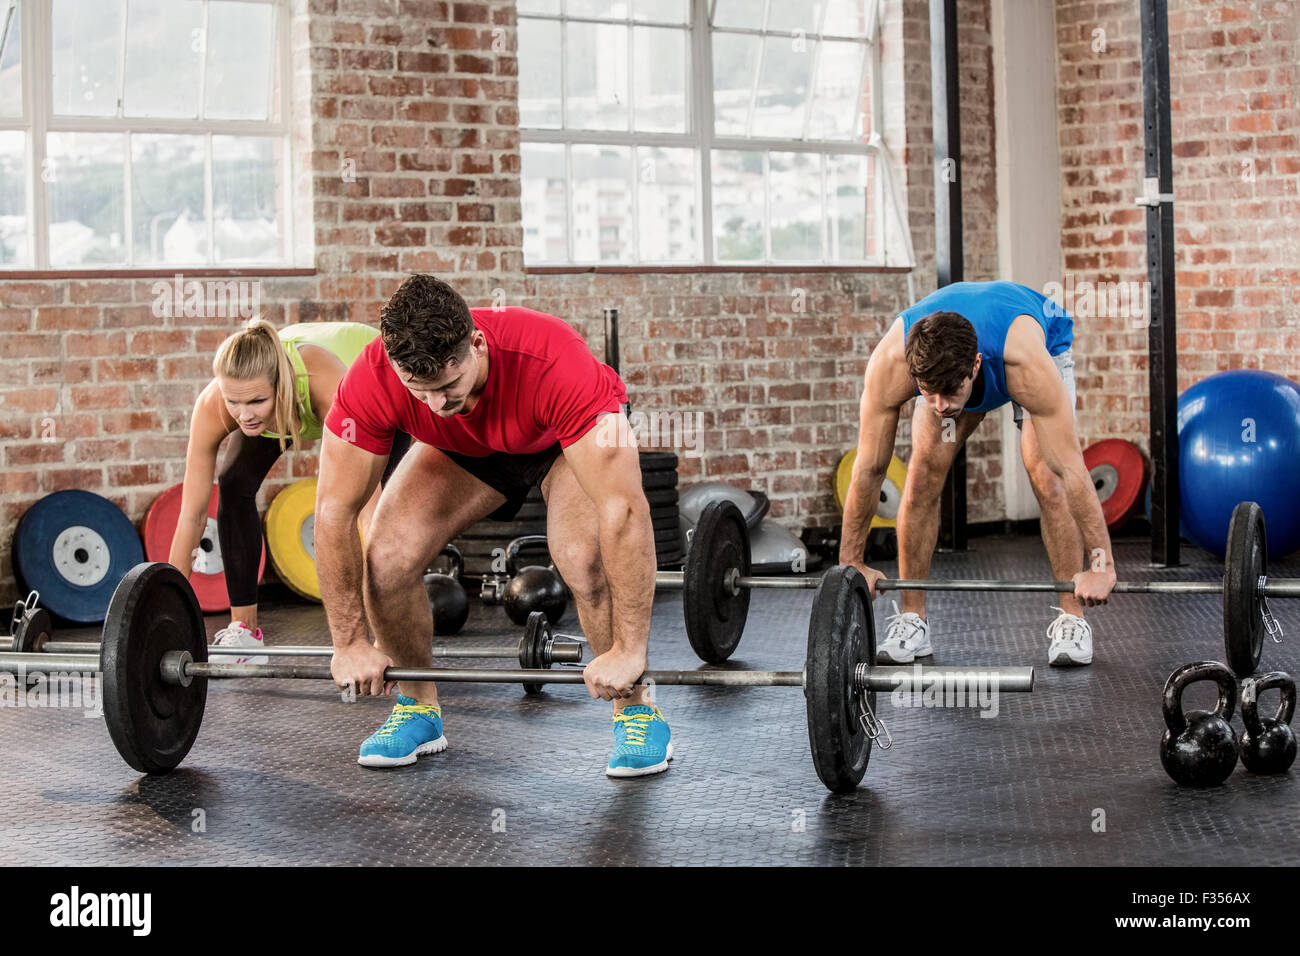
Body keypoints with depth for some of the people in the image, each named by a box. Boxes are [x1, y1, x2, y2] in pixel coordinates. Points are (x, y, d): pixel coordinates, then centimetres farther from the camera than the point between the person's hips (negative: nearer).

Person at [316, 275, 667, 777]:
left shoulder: (555, 367, -45)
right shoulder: (372, 382, -35)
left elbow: (624, 509, -43)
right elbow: (335, 511, -24)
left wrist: (627, 650, -40)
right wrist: (348, 644, -20)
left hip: (566, 438, -3)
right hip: (464, 449, 3)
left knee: (587, 561, -29)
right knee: (386, 559, -18)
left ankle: (635, 708, -5)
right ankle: (418, 708, 6)